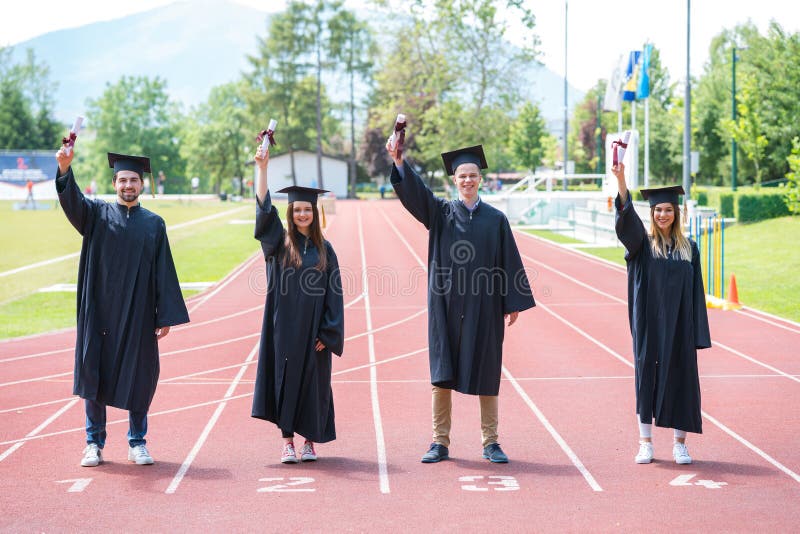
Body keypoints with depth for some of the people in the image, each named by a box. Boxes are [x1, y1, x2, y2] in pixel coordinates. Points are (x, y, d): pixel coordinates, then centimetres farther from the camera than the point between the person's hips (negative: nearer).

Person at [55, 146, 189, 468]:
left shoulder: (154, 224, 6)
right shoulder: (97, 215, 4)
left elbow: (164, 272, 4)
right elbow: (71, 200, -16)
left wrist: (166, 317, -4)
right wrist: (64, 168, -36)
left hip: (138, 315, 1)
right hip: (100, 312, 0)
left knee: (138, 377, 4)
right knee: (95, 374, 2)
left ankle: (137, 444, 17)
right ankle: (94, 443, 12)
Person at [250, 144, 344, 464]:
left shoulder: (324, 250, 5)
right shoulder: (279, 243, 2)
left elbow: (333, 294, 4)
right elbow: (264, 208, -12)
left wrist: (327, 333, -5)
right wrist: (262, 168, -22)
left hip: (314, 330, 1)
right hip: (285, 327, -1)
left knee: (313, 381, 6)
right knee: (286, 378, 1)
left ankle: (310, 440, 17)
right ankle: (287, 440, 7)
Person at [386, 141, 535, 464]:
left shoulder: (495, 219, 5)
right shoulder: (441, 213, 4)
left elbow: (509, 263, 5)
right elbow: (413, 191, -13)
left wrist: (513, 303, 0)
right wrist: (398, 162, -30)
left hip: (483, 306, 0)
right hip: (447, 304, 0)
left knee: (486, 374, 5)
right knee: (442, 375, 2)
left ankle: (490, 442, 14)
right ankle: (440, 443, 10)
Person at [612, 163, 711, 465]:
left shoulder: (688, 248, 6)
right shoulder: (642, 244, 1)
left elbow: (696, 293, 5)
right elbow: (626, 217, -19)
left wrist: (697, 335, -1)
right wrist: (621, 180, -35)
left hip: (679, 326, 1)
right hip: (649, 325, -1)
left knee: (680, 379, 4)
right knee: (647, 378, 4)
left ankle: (679, 443, 14)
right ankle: (645, 442, 12)